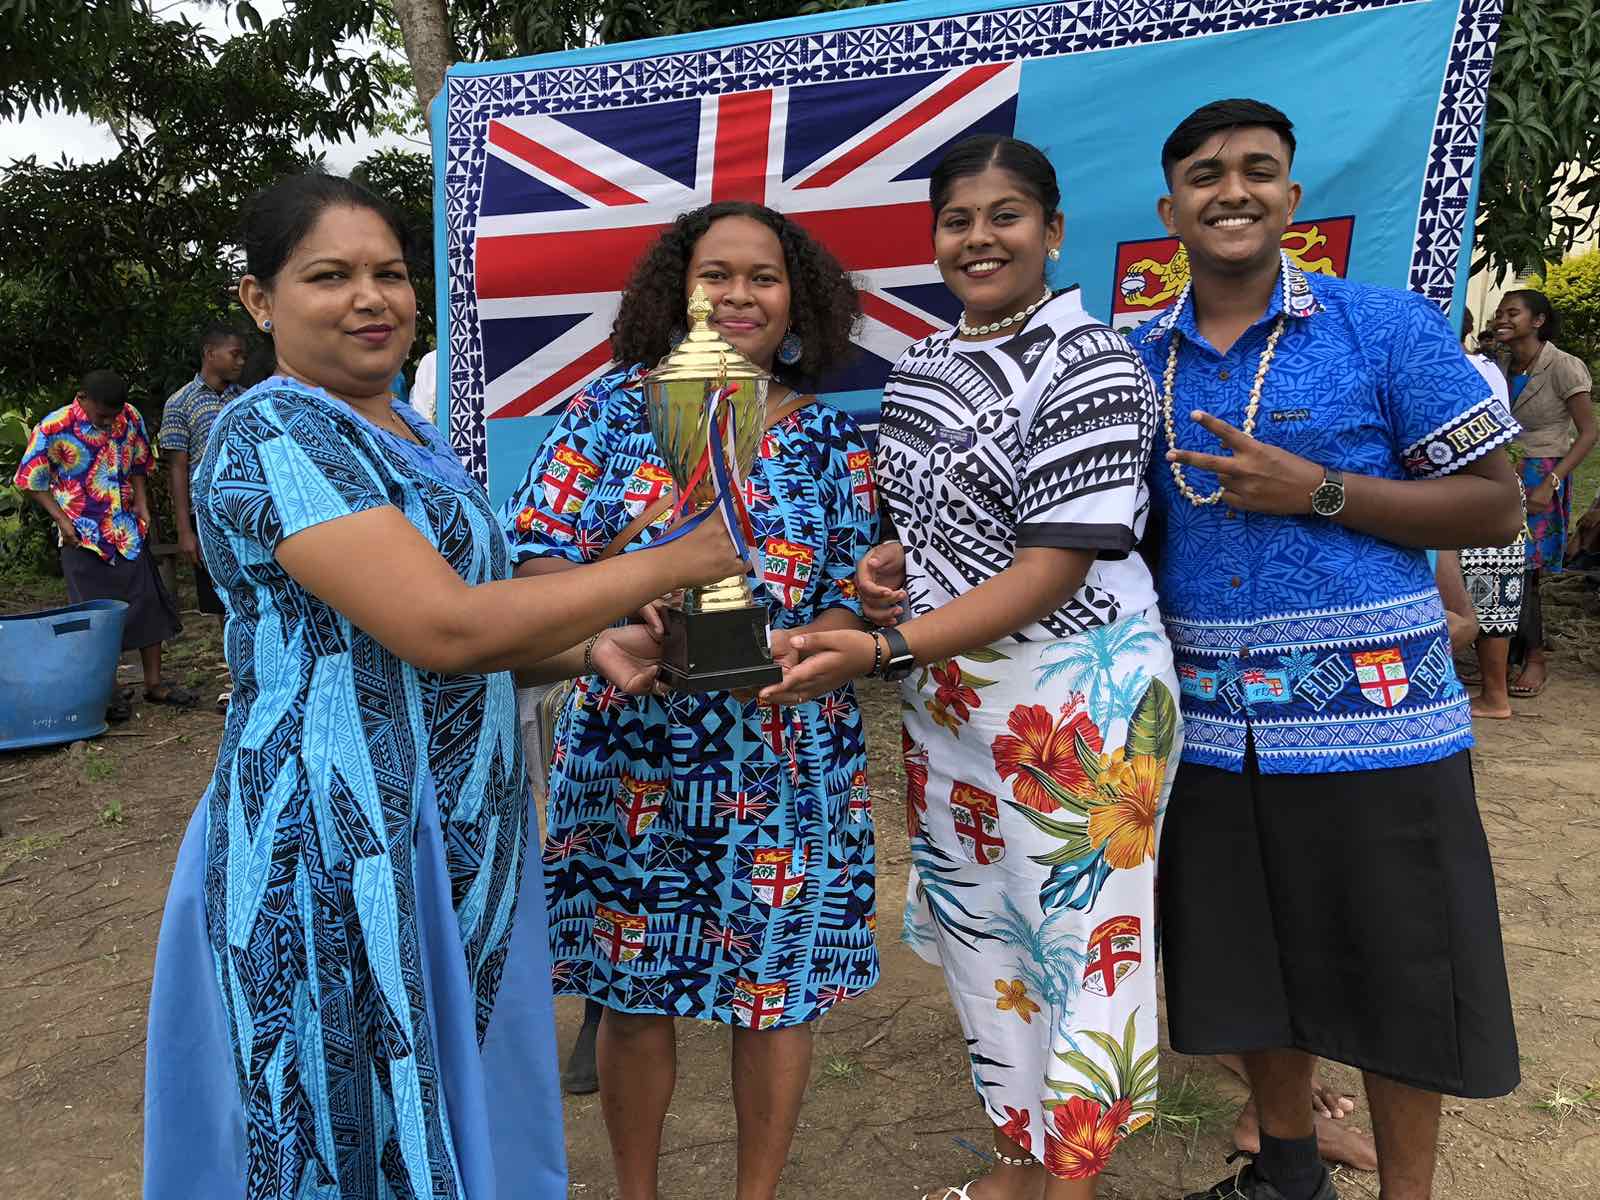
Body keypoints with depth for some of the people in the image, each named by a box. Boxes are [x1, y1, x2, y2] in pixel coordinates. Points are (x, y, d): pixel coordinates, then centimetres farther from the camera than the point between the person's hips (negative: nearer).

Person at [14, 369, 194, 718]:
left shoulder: (130, 418, -2)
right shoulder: (54, 428, -13)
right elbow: (31, 482, -3)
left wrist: (141, 503, 1)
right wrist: (60, 518, -12)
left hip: (129, 530, 4)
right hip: (83, 536, -4)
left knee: (149, 604, 5)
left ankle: (154, 682, 15)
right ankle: (106, 691, 13)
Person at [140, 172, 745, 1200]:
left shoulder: (410, 437, 12)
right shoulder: (271, 434, -16)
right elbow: (441, 627, -27)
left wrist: (590, 648, 1)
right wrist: (668, 565, -19)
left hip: (457, 837, 8)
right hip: (341, 852, -8)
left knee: (466, 1104, 21)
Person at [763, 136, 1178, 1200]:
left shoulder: (1090, 366, -13)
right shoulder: (922, 363, 10)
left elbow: (1055, 566, -20)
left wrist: (879, 651, -27)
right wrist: (893, 557, 0)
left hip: (1075, 700, -7)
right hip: (947, 699, 8)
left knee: (1076, 936, 4)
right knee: (978, 929, 16)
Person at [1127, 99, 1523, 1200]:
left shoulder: (1388, 326, -4)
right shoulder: (1135, 360, 6)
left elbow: (1495, 507, -5)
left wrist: (1316, 491, -17)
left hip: (1374, 718, -3)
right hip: (1210, 725, 4)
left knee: (1399, 979, 9)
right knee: (1249, 965, 17)